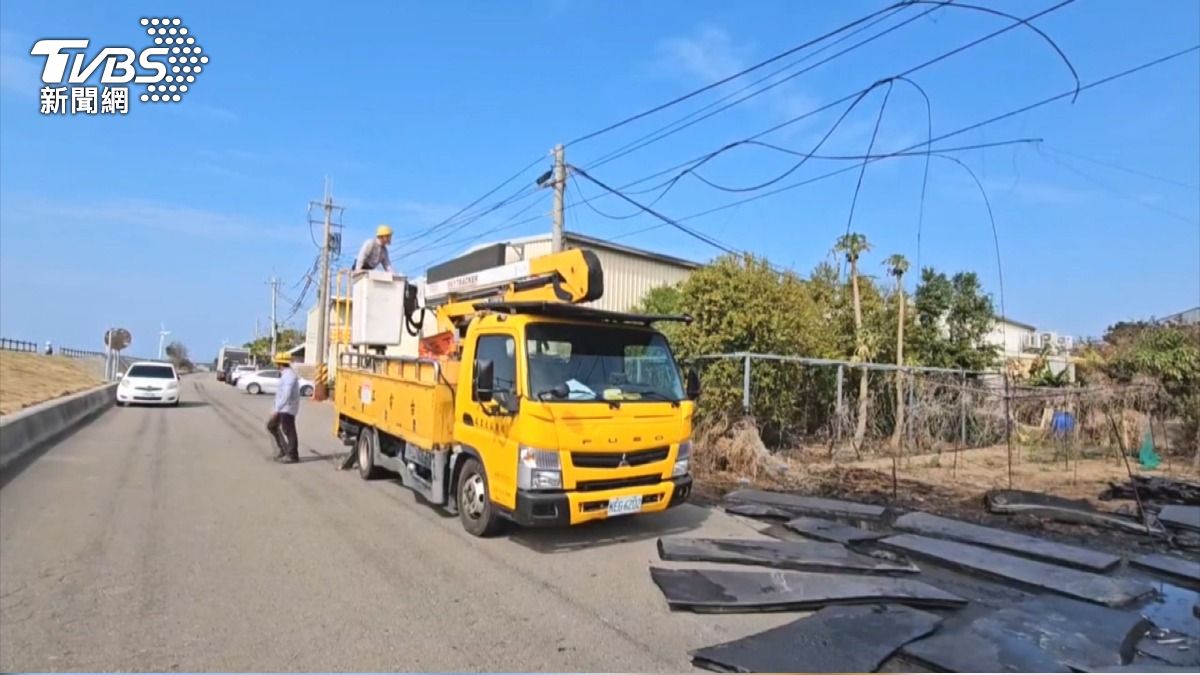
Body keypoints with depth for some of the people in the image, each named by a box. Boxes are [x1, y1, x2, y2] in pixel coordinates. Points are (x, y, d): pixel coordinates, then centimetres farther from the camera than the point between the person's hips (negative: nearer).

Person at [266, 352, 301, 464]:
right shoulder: (285, 374, 13)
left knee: (288, 431, -2)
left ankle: (292, 455, 8)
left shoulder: (289, 375, -20)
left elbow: (286, 395, -26)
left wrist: (276, 409, -24)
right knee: (272, 425, 17)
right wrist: (276, 408, 22)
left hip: (287, 408, -11)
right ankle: (283, 449, 24)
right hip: (283, 408, 11)